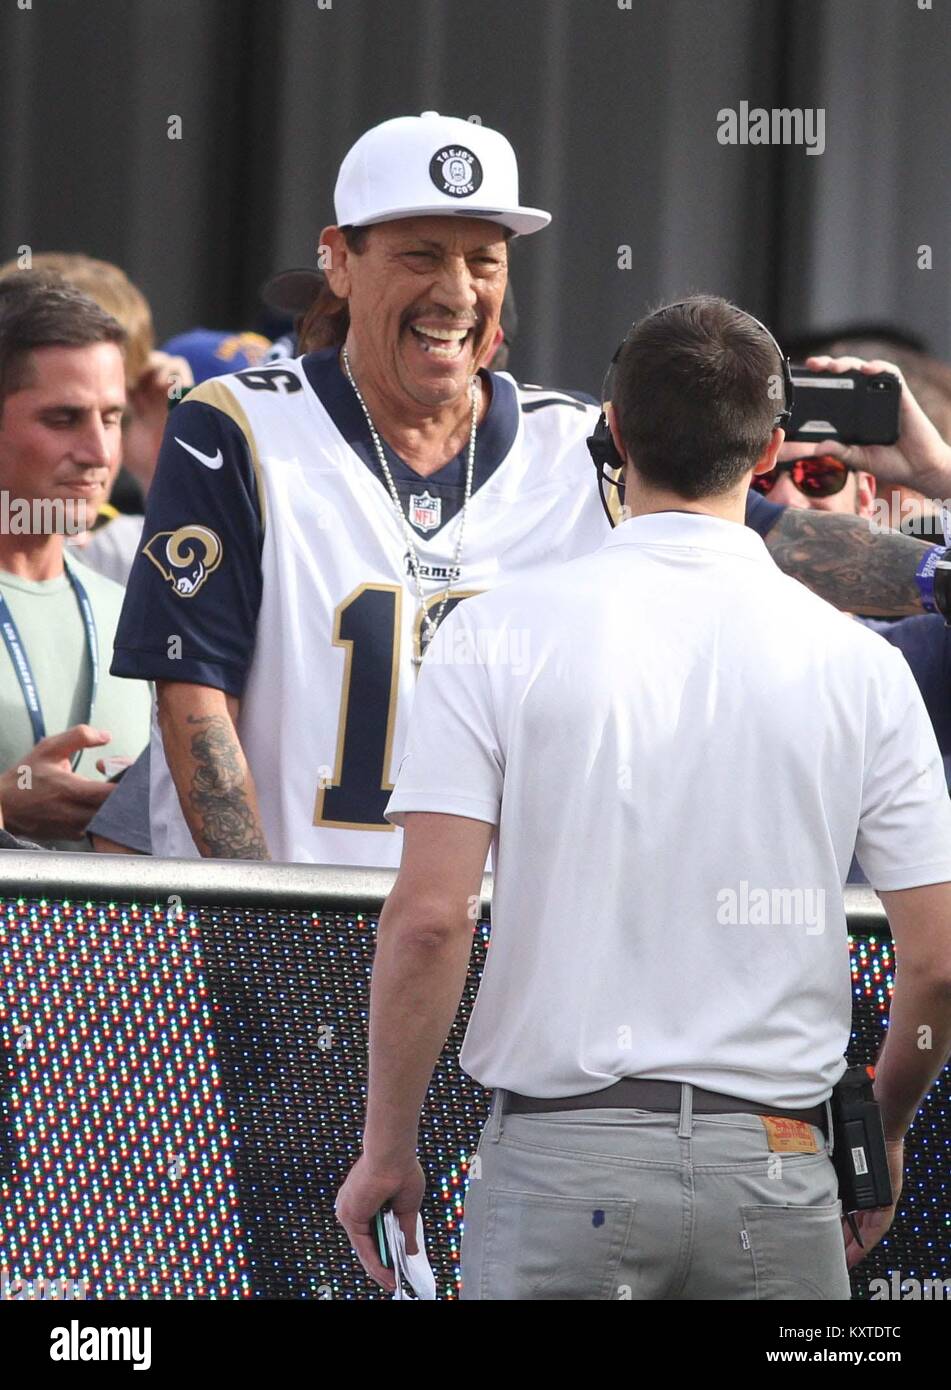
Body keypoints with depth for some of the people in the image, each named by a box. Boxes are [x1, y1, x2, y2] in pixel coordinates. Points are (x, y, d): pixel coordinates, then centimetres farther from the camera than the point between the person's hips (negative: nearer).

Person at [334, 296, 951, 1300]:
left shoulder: (496, 634, -3)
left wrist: (386, 1150, 2)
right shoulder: (858, 663, 2)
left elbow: (428, 920, -10)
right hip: (776, 1167, 2)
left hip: (565, 1152, -1)